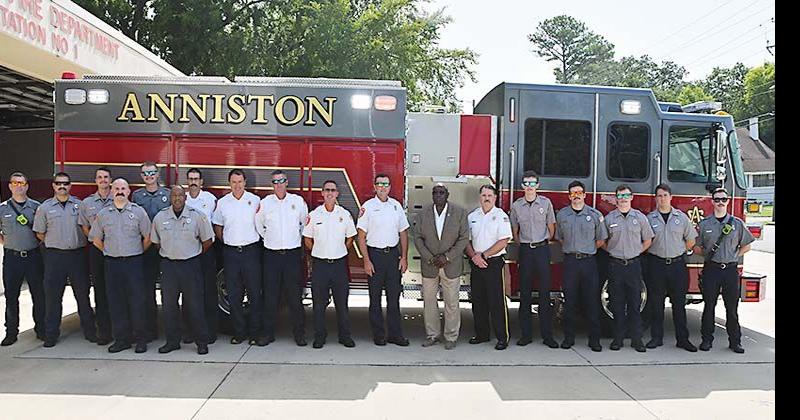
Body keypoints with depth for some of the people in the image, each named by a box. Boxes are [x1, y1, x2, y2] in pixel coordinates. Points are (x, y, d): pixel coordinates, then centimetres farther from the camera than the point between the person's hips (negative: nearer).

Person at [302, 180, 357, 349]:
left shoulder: (345, 214, 3)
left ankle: (345, 336, 16)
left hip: (339, 263, 1)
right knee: (319, 303, 5)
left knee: (342, 302, 6)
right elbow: (307, 239, 7)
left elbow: (350, 238, 12)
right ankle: (319, 336, 15)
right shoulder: (313, 215, 0)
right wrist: (320, 253, 6)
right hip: (319, 264, 0)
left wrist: (339, 253, 10)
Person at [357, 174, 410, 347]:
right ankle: (378, 335, 13)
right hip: (375, 254, -3)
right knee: (375, 297, 4)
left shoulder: (396, 206, 8)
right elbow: (361, 236, -5)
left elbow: (403, 233, 11)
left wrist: (404, 257, 4)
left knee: (394, 296, 6)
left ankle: (395, 334, 13)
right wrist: (366, 261, -11)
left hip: (393, 254, 3)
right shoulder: (367, 207, -3)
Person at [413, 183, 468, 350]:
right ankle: (432, 335, 22)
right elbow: (418, 237, 0)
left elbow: (464, 238, -5)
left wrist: (447, 257, -14)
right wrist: (429, 258, -10)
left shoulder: (459, 212, -4)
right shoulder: (423, 213, 1)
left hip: (451, 265, -2)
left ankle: (451, 337, 17)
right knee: (429, 301, 9)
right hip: (429, 265, 2)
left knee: (451, 303, 4)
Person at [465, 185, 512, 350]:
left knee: (497, 302, -4)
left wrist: (484, 255, -13)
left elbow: (503, 241, -11)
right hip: (476, 264, 5)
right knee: (478, 301, 9)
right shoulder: (472, 216, 10)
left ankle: (502, 337, 2)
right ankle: (481, 334, 20)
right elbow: (466, 240, 9)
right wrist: (474, 256, -8)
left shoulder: (501, 216, -3)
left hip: (494, 263, -5)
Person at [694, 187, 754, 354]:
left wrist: (734, 256, 1)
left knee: (732, 308, 5)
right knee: (709, 306, 5)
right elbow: (696, 248, 6)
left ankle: (735, 341, 15)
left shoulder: (737, 223, 5)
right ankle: (707, 339, 14)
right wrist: (710, 255, -4)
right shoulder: (704, 224, 3)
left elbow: (746, 246, 11)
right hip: (711, 270, 0)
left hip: (731, 270, 1)